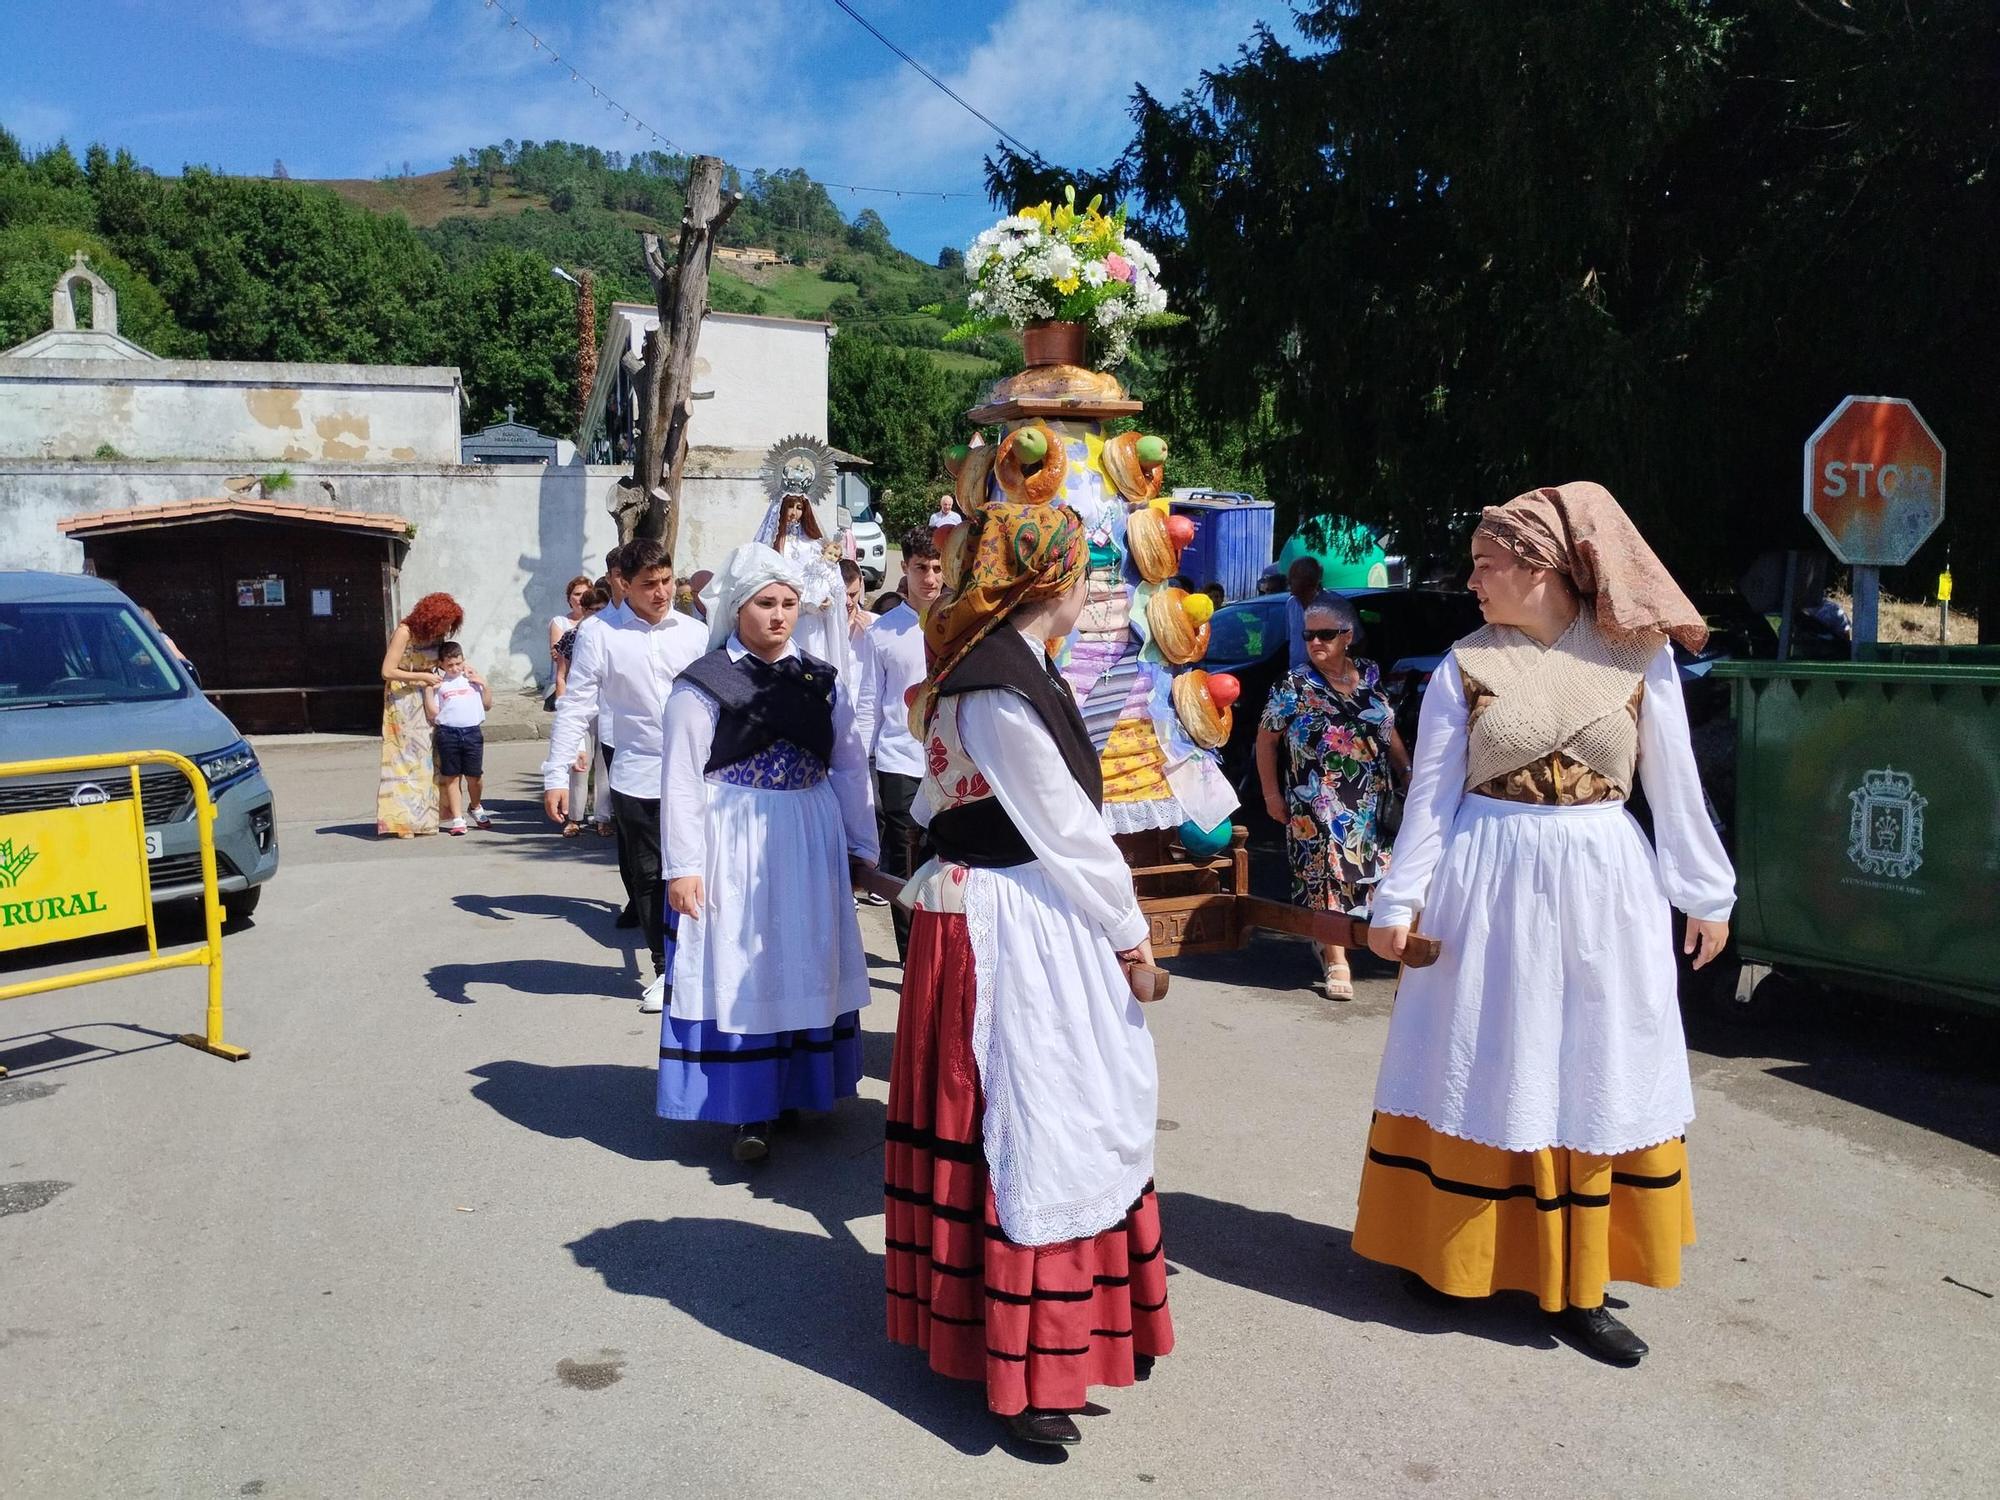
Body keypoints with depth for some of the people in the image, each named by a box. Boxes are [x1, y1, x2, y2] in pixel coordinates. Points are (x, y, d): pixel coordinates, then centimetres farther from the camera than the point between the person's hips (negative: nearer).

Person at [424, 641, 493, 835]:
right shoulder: (438, 683, 6)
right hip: (447, 732, -1)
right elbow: (432, 714, 0)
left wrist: (484, 685, 4)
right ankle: (457, 819, 9)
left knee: (475, 775, 3)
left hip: (472, 731, 1)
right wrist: (428, 690, -7)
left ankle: (476, 807, 30)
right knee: (451, 777, 3)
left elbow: (488, 706, 16)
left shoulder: (472, 679, 14)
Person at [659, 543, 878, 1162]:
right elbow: (681, 780, -8)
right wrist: (683, 868, -12)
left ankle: (797, 1086, 28)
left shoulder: (819, 679, 6)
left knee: (804, 964, 12)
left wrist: (862, 845, 8)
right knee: (740, 969, 1)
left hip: (810, 839, 4)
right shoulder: (703, 683, -6)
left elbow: (849, 766, 10)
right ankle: (748, 1109, 10)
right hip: (736, 842, -4)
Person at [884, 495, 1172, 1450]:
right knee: (1029, 1127, -3)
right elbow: (1066, 828, -16)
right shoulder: (1004, 690, -20)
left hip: (980, 906, 10)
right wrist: (1129, 933, -5)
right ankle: (1022, 1371, 9)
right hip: (1016, 929, -10)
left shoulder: (991, 667, 11)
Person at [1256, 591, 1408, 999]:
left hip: (1372, 800, 4)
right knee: (1327, 874, -4)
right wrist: (1272, 793, -3)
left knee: (1368, 870, 8)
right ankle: (1336, 960, 7)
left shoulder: (1369, 677, 7)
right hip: (1317, 805, -4)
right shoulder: (1294, 687, -4)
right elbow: (1266, 738, 0)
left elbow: (1388, 732, 14)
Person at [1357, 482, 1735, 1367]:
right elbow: (1431, 792, 1)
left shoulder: (1639, 655, -2)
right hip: (1490, 885, -1)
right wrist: (1400, 900, -1)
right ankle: (1450, 1253, 24)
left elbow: (1674, 785, 5)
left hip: (1603, 886, 1)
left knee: (1596, 1078, 7)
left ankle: (1575, 1286, 18)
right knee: (1482, 1072, 7)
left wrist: (1706, 893, 9)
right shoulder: (1466, 665, -2)